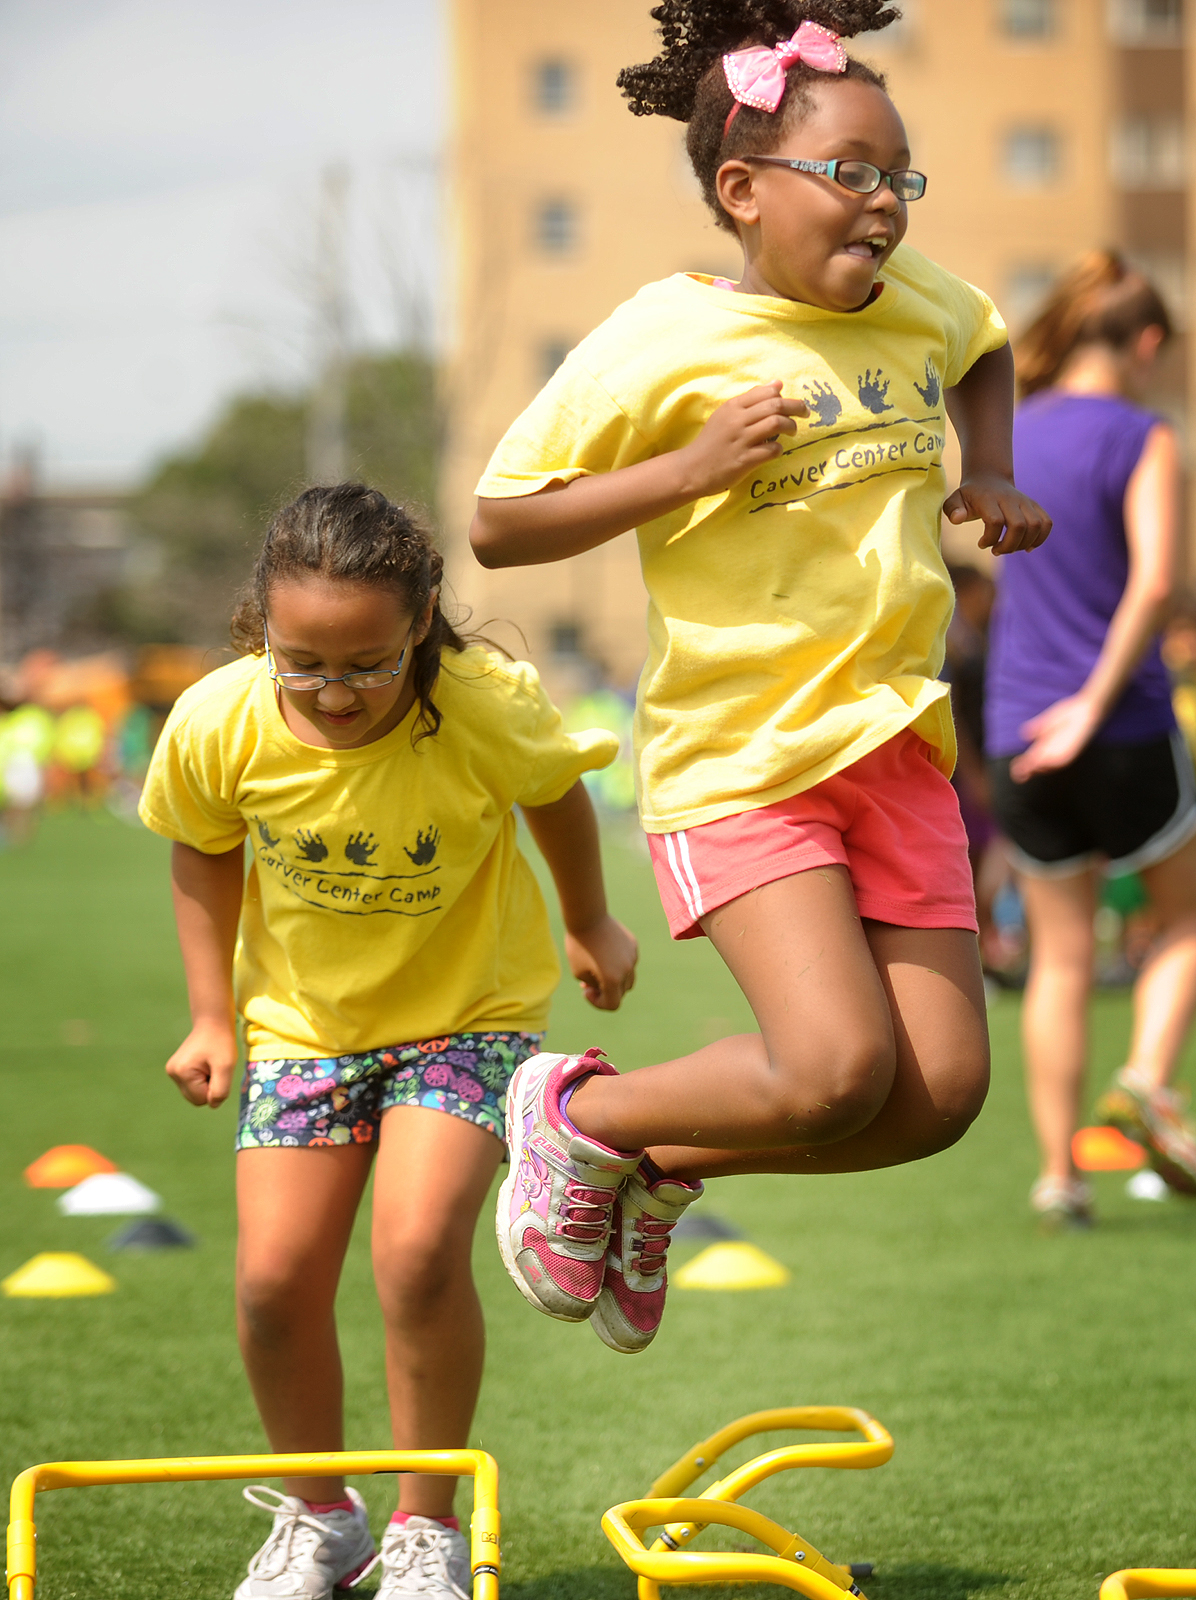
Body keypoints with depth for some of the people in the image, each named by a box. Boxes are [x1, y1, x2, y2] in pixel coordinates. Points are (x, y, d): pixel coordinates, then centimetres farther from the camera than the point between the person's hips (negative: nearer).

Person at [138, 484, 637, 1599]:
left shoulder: (487, 711, -28)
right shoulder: (217, 726, -23)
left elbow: (556, 792, -3)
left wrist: (589, 927, 12)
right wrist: (212, 1015, 0)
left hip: (468, 1010, -2)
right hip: (304, 1017, 3)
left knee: (418, 1249, -22)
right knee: (274, 1276, -7)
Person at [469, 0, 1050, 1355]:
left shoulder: (912, 299, 7)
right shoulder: (658, 345, -11)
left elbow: (983, 351, 33)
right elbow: (498, 525, -9)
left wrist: (990, 476, 14)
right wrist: (689, 469, -19)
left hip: (897, 745, 6)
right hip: (740, 757, -6)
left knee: (940, 1092, 0)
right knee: (836, 1070, -20)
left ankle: (660, 1169, 23)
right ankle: (573, 1114, 8)